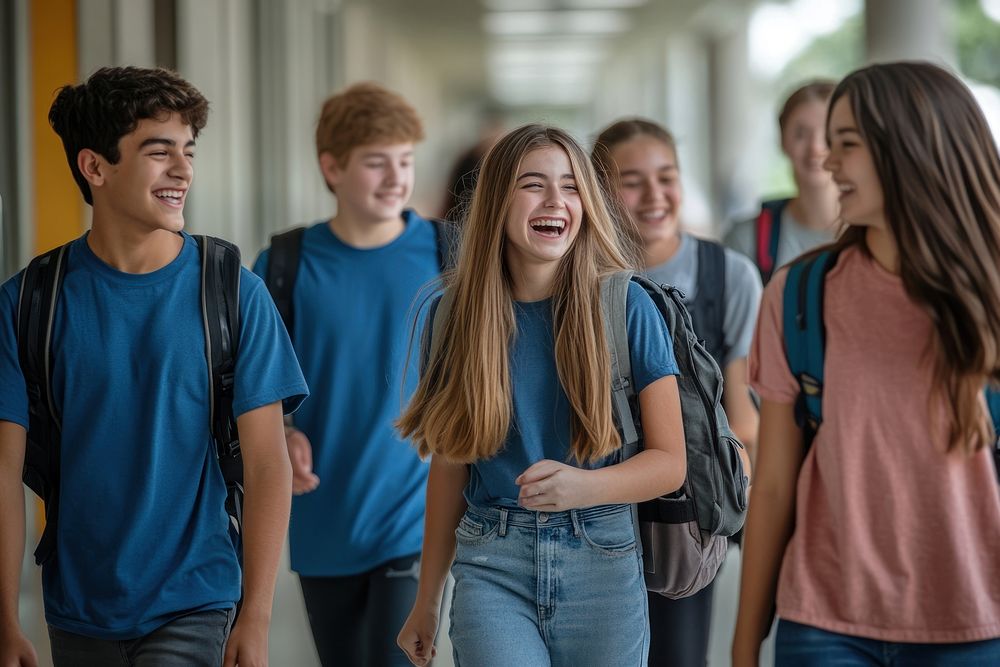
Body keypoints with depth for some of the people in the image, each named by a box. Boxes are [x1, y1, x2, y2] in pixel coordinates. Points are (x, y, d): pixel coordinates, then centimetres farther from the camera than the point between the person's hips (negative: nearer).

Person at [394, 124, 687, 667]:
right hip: (491, 565, 0)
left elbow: (670, 462, -3)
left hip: (601, 563, 0)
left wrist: (583, 486, -22)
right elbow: (450, 464, 9)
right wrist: (426, 602, 13)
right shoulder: (462, 313, 2)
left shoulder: (625, 305, -4)